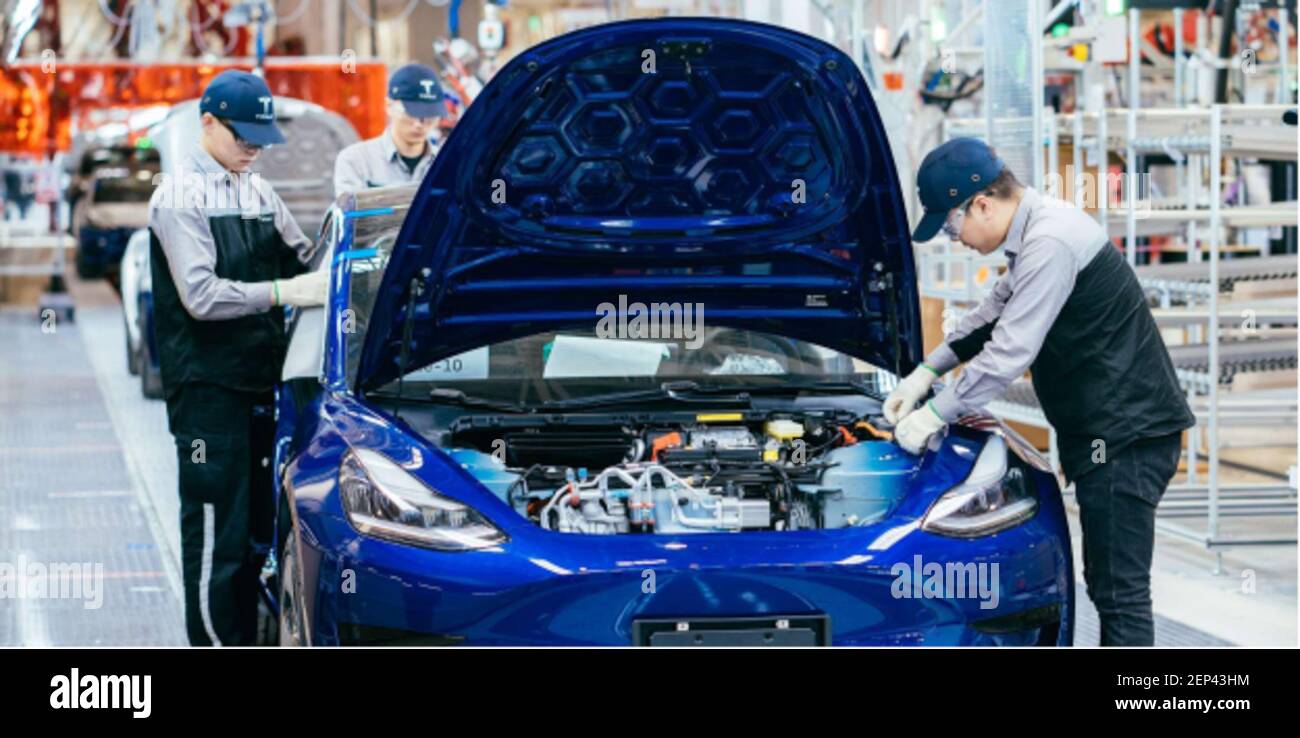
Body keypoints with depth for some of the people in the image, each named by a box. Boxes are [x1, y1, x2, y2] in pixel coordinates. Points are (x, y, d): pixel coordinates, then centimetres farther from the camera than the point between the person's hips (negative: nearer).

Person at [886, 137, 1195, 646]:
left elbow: (1007, 354, -20)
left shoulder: (1051, 243, -20)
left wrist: (934, 415, -11)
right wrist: (927, 372, 24)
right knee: (1110, 585, 14)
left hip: (1126, 433, -11)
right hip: (1109, 432, 11)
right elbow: (995, 313, 29)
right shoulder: (1036, 232, 14)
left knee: (1119, 588, -10)